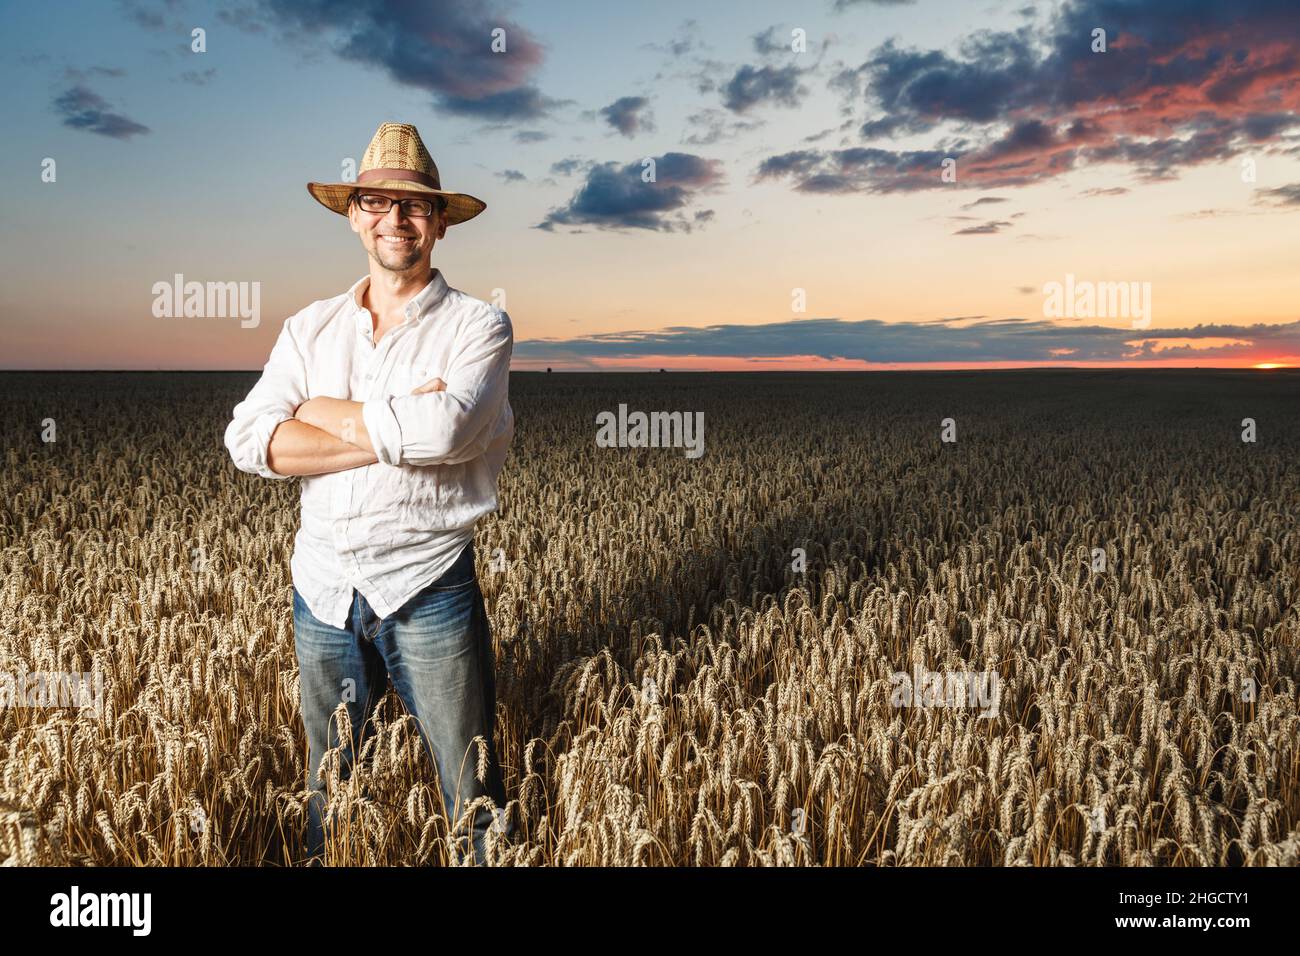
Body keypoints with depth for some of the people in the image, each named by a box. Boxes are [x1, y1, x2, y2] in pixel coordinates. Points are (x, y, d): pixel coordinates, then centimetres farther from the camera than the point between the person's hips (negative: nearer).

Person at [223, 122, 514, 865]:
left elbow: (445, 429, -24)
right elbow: (249, 440, -7)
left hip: (427, 587, -3)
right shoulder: (310, 328, 7)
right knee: (329, 791, 20)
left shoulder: (478, 325, -4)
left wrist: (324, 410, -9)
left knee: (475, 798, 8)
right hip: (323, 583, 4)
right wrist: (395, 430, -17)